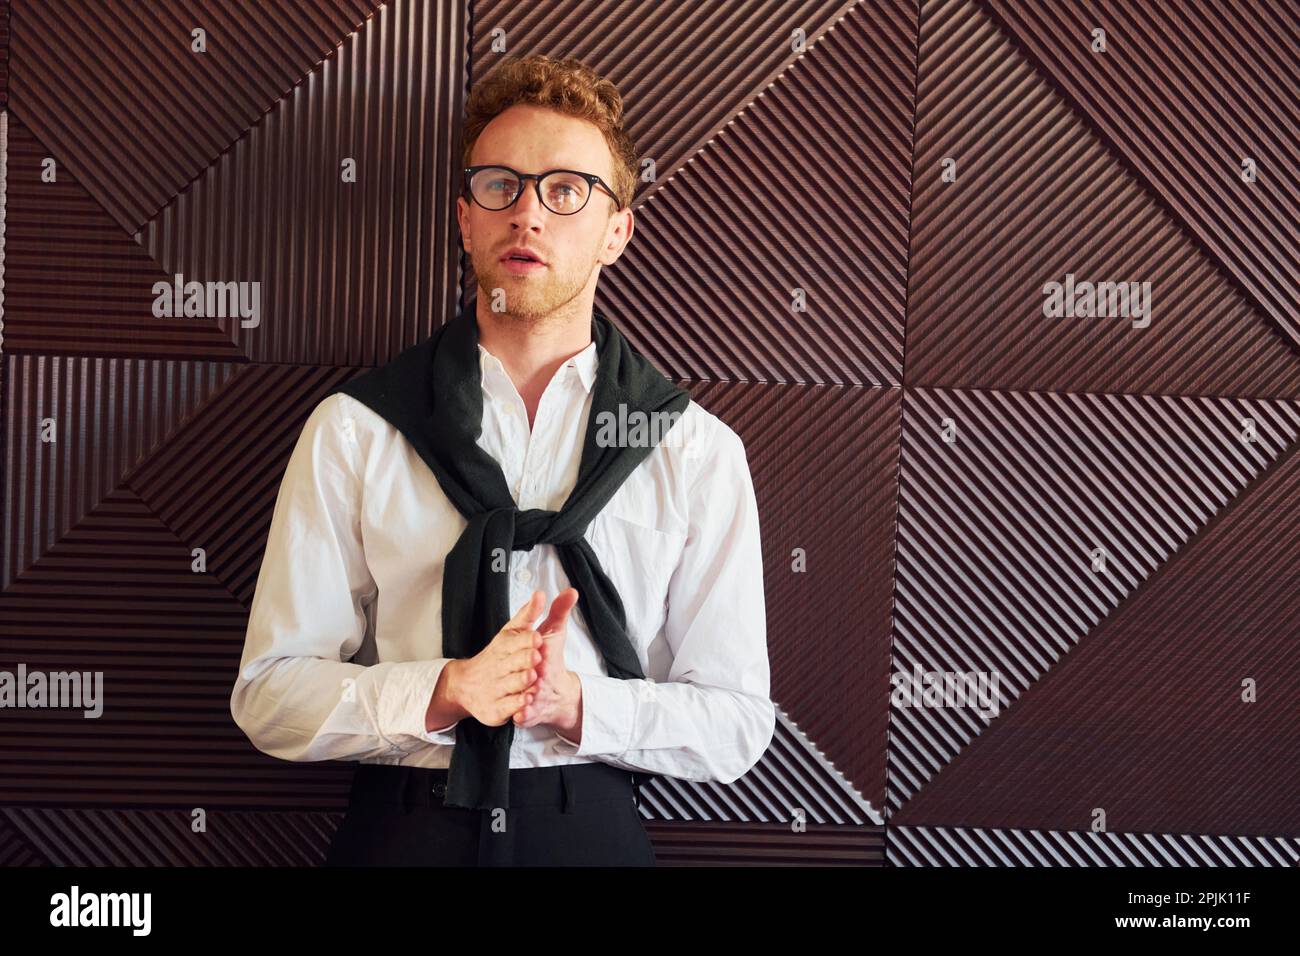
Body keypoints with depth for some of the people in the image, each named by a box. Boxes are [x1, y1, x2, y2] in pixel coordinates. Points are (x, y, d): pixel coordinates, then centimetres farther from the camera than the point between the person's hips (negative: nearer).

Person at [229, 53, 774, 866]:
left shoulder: (700, 453, -3)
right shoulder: (353, 430, -3)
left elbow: (735, 725, -2)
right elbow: (269, 693, -4)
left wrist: (575, 701, -18)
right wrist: (440, 694, -20)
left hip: (594, 831, 0)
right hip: (400, 830, 0)